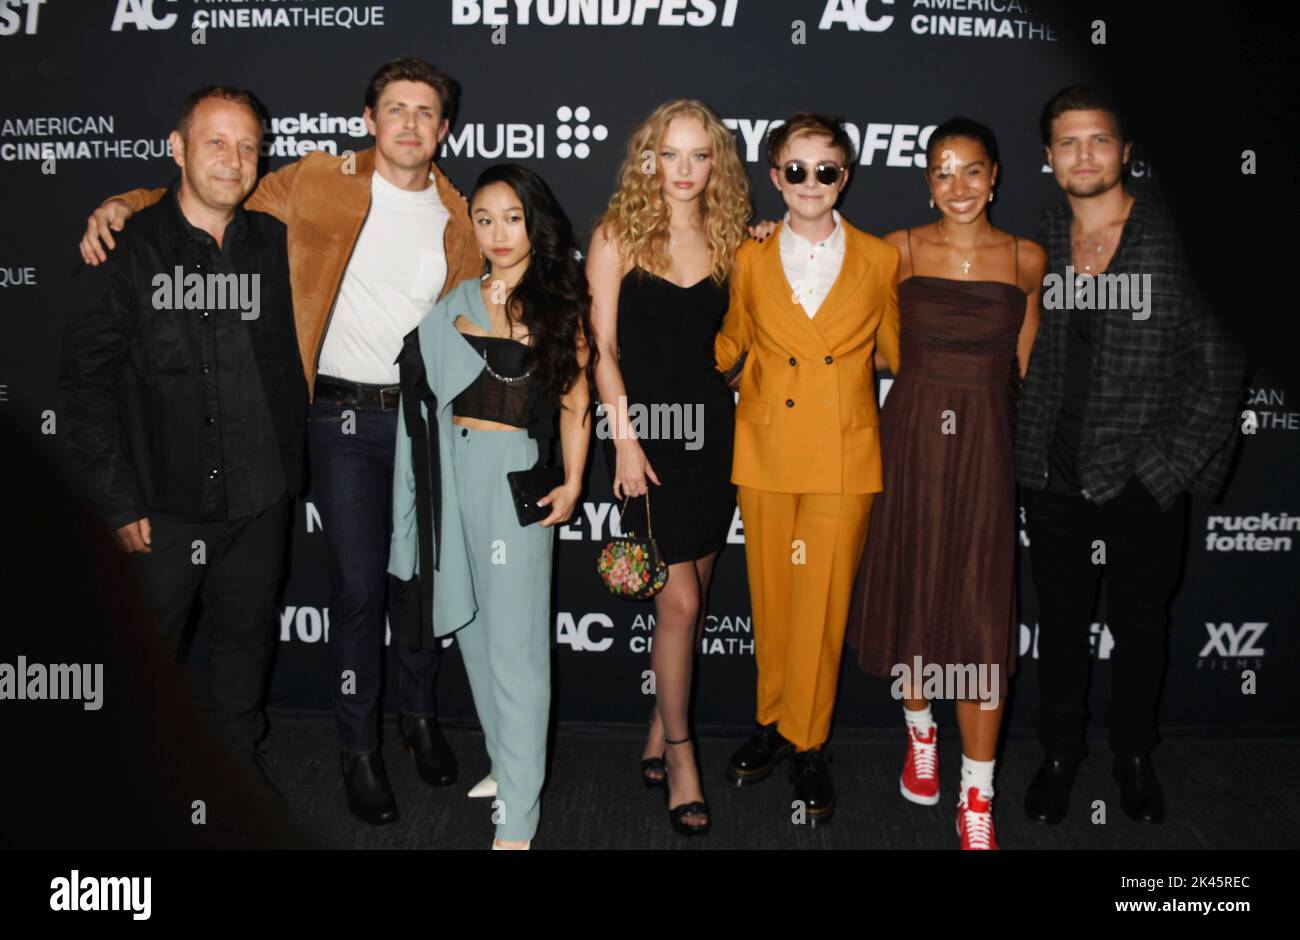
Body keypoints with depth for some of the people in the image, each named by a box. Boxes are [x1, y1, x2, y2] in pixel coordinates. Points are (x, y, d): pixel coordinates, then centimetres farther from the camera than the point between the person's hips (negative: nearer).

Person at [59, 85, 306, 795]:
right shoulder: (125, 250, -6)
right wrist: (117, 502, -10)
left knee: (247, 636, 17)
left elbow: (291, 369, 12)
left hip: (259, 499, 3)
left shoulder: (277, 245, 4)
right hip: (163, 502, -3)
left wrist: (288, 466, 1)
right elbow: (86, 384, -7)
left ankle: (241, 761, 37)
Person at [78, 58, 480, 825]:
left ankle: (421, 717, 34)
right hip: (346, 416, -2)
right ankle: (361, 749, 17)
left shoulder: (458, 219, 7)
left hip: (426, 416, 3)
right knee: (359, 586, -1)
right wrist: (124, 205, -10)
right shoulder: (318, 184, 0)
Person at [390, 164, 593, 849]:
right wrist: (477, 313, 3)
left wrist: (572, 482, -5)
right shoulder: (459, 298, 13)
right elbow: (432, 377, 9)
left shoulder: (560, 298, 1)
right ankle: (506, 761, 31)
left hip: (515, 470, -5)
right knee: (471, 623, 14)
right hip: (451, 465, 6)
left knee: (513, 639, -5)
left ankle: (517, 818, 2)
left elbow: (574, 399, 0)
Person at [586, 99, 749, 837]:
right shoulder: (618, 237, -2)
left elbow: (730, 338, 12)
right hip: (646, 427, -4)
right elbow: (602, 348, -4)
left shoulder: (727, 240, 8)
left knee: (694, 595, 9)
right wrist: (624, 438, -10)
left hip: (712, 426, 4)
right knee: (680, 601, -6)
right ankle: (680, 758, 11)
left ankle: (661, 734, 27)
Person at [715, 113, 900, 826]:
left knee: (820, 604, 0)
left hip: (842, 454, -1)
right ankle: (775, 723, 29)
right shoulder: (751, 260, 5)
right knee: (770, 598, 10)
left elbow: (898, 353, 12)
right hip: (765, 448, 2)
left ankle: (806, 746, 17)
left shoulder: (878, 260, 3)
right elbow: (730, 345, 15)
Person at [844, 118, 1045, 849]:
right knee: (910, 591, 11)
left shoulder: (1027, 258, 4)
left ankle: (977, 799, 9)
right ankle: (920, 732, 37)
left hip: (987, 441, 0)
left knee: (981, 610, -2)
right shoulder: (900, 249, 1)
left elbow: (1025, 365, 11)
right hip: (912, 432, 1)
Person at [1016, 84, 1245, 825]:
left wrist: (1172, 466, -10)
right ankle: (1061, 753, 32)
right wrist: (1026, 453, 2)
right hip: (1056, 480, 2)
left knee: (1141, 626, 13)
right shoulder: (1038, 247, 3)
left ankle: (1134, 756, 34)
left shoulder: (1177, 242, -6)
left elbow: (1219, 366, -5)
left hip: (1144, 483, -2)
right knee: (1062, 624, 14)